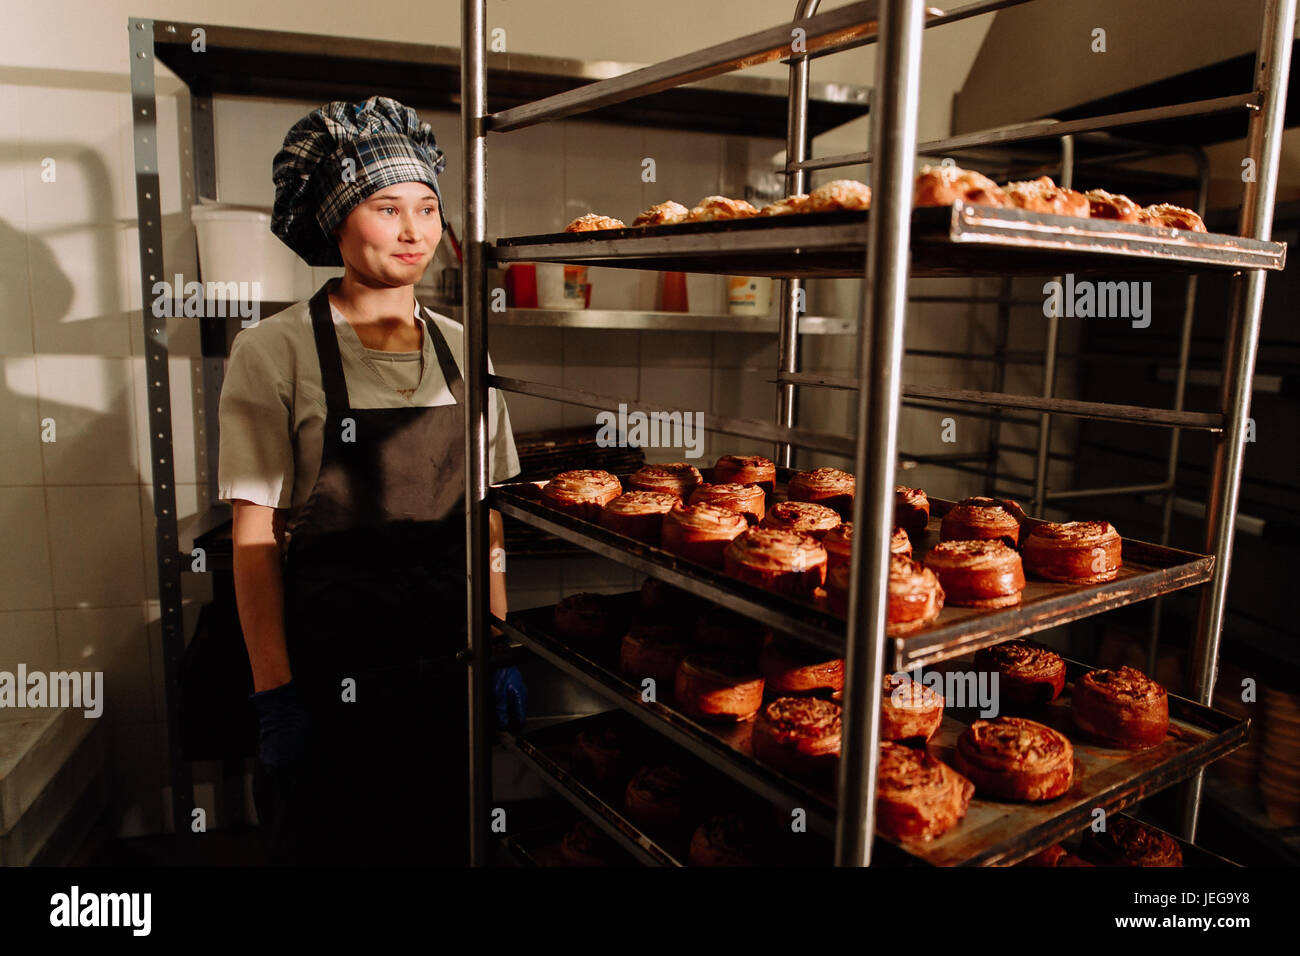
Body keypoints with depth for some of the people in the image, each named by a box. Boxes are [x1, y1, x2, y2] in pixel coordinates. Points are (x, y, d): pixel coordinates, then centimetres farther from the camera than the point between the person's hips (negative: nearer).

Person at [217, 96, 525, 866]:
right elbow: (255, 539, -9)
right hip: (328, 671, -3)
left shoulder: (461, 352, 4)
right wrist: (275, 692, -11)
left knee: (448, 842, 18)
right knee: (329, 843, 14)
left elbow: (485, 516, 8)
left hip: (449, 665, 4)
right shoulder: (275, 353, -8)